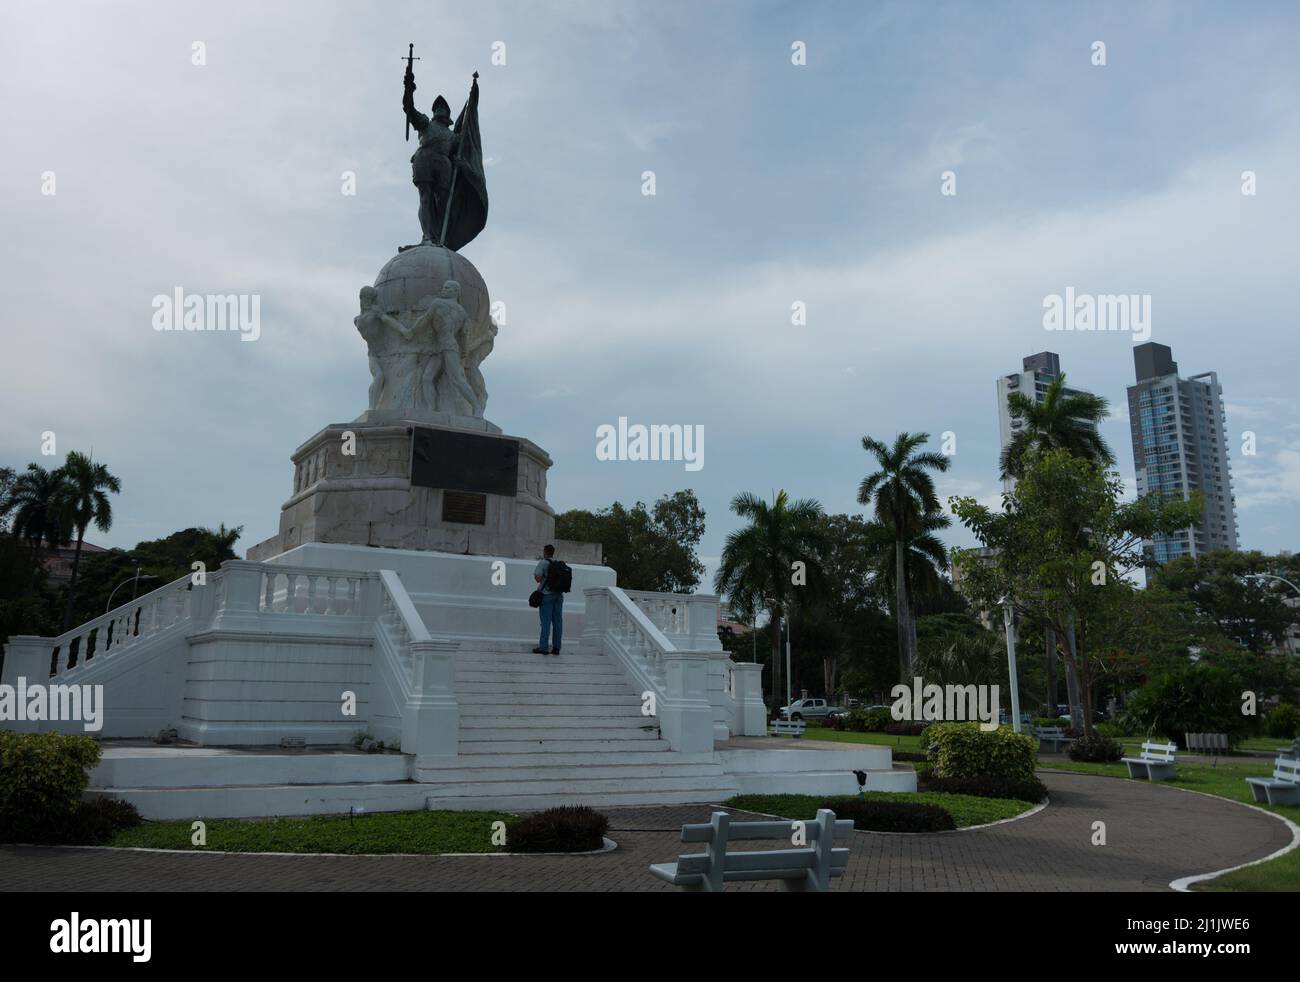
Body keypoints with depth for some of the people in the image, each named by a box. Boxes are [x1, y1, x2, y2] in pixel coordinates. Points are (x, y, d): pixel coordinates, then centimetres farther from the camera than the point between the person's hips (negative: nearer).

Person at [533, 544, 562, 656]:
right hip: (559, 595, 5)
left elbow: (538, 578, -13)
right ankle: (556, 647, 6)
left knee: (546, 621, -4)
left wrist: (535, 574, 7)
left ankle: (543, 647, -4)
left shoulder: (543, 563, -6)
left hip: (547, 595, -5)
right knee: (557, 621, 5)